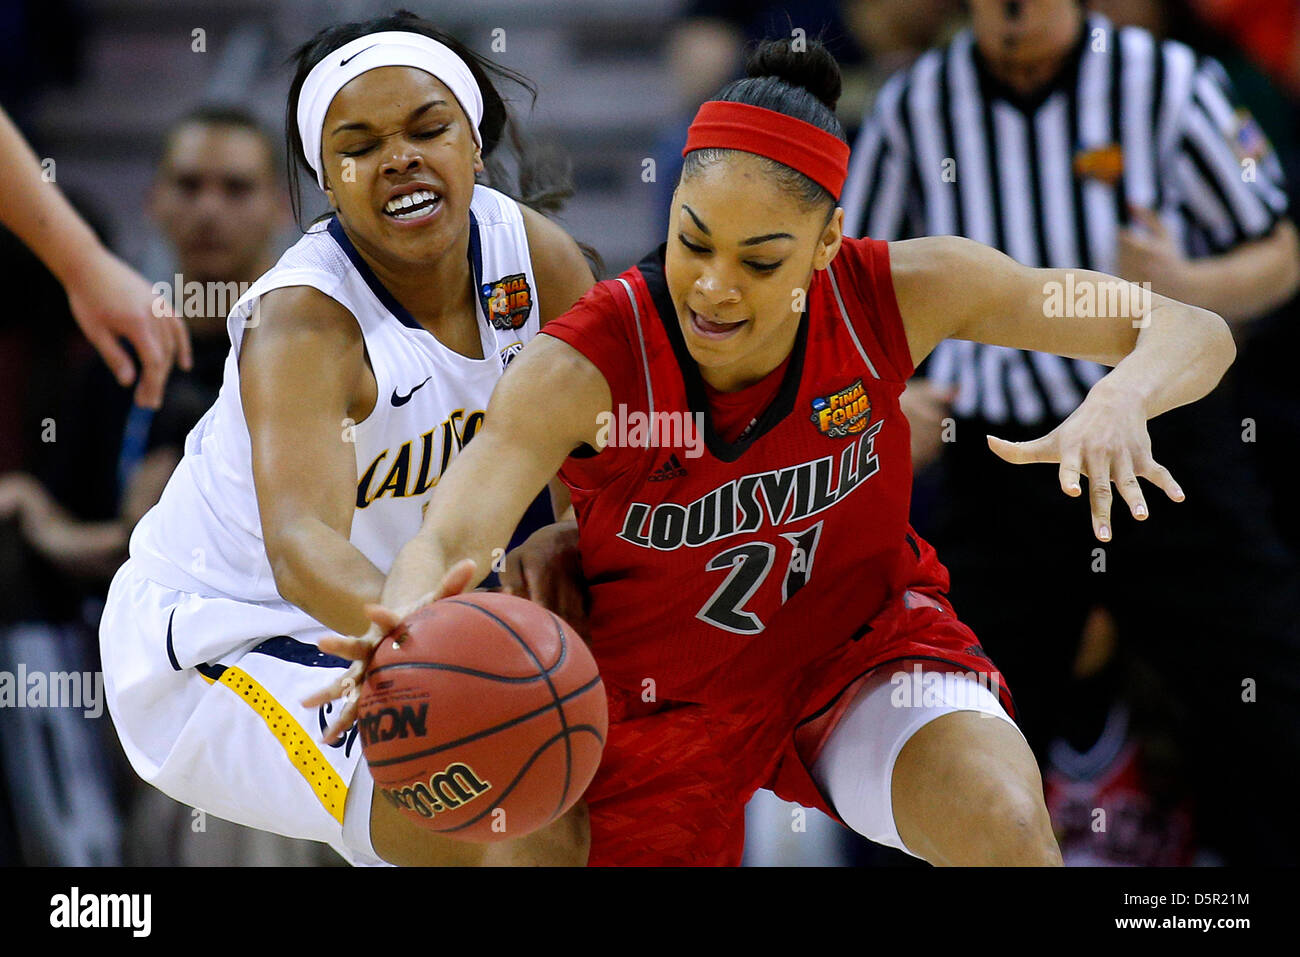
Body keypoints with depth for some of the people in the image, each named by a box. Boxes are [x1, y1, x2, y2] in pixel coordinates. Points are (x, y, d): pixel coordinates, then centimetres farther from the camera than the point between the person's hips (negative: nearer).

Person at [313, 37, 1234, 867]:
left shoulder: (889, 296, -23)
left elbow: (1194, 335, -20)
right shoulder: (585, 364, -28)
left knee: (1006, 827, -27)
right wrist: (407, 624, -66)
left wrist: (1119, 400, -45)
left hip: (865, 639, 0)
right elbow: (448, 541, -40)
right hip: (666, 689, 0)